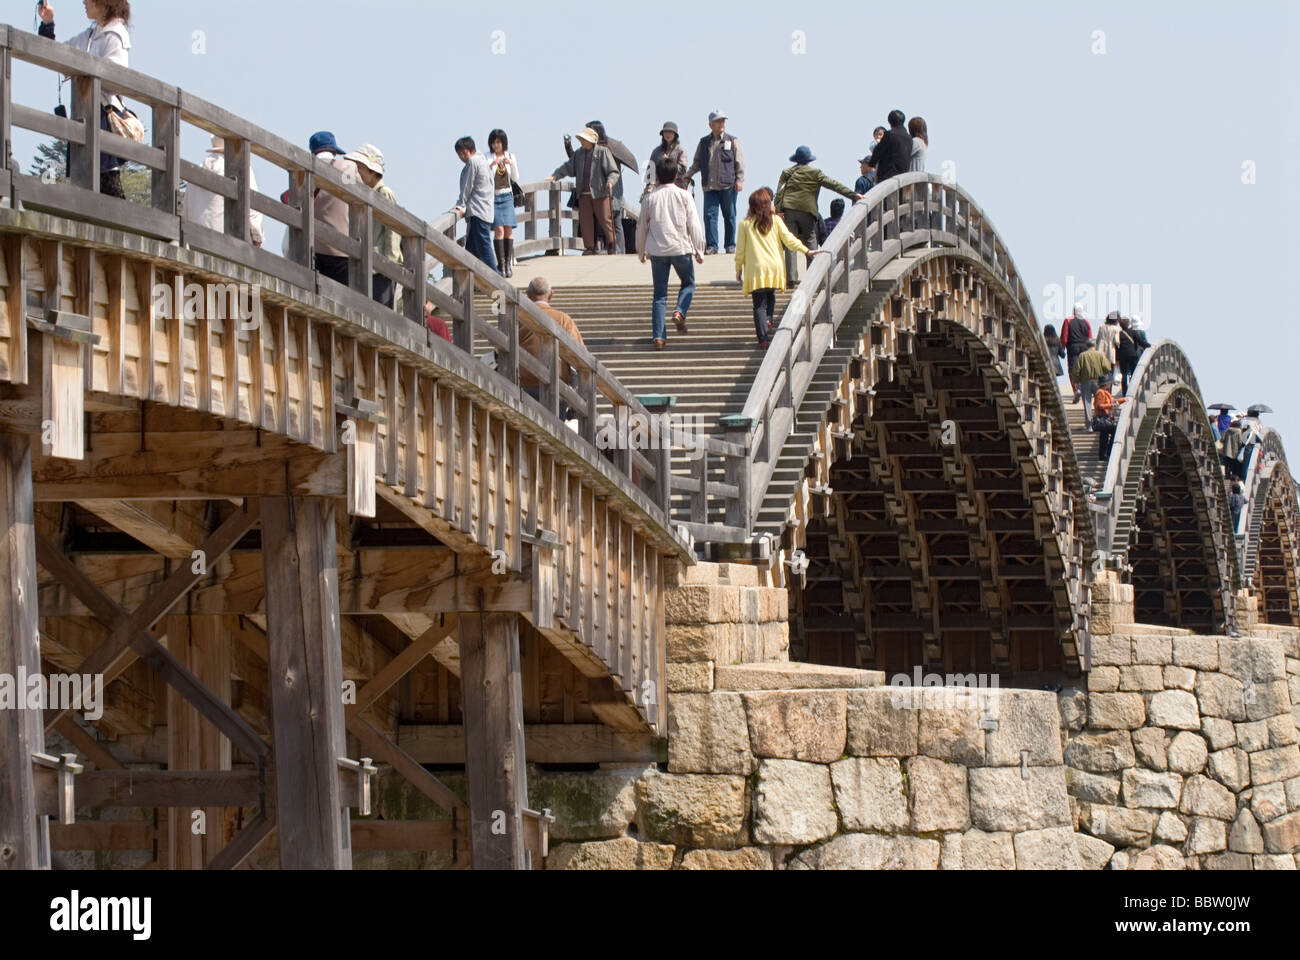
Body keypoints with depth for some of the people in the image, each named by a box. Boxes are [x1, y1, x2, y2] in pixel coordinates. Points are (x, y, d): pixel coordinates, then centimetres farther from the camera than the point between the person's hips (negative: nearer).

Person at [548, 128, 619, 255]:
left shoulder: (603, 152, -2)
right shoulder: (578, 154, 15)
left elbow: (613, 171, -5)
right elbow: (568, 167, 18)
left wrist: (610, 182, -24)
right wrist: (555, 175, 4)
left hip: (600, 193, -5)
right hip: (584, 193, 5)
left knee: (605, 219, -3)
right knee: (585, 221, 2)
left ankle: (612, 244, 10)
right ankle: (589, 247, 8)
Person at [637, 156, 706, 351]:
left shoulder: (650, 198, 1)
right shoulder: (684, 196, -4)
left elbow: (642, 227, 8)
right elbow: (694, 225, -4)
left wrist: (642, 251, 21)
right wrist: (699, 251, 4)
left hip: (657, 250, 1)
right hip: (681, 247, -1)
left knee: (660, 293, 6)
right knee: (688, 283, 22)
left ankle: (658, 336, -1)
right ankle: (680, 312, -6)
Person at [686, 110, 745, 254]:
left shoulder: (732, 141, 6)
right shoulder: (704, 142, 13)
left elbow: (739, 162, 4)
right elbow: (697, 162, 17)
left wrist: (739, 180, -6)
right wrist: (689, 174, 1)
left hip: (728, 185, -2)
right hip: (710, 186, 2)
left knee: (729, 216, 3)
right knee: (709, 215, -5)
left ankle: (730, 245, 11)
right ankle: (711, 245, -2)